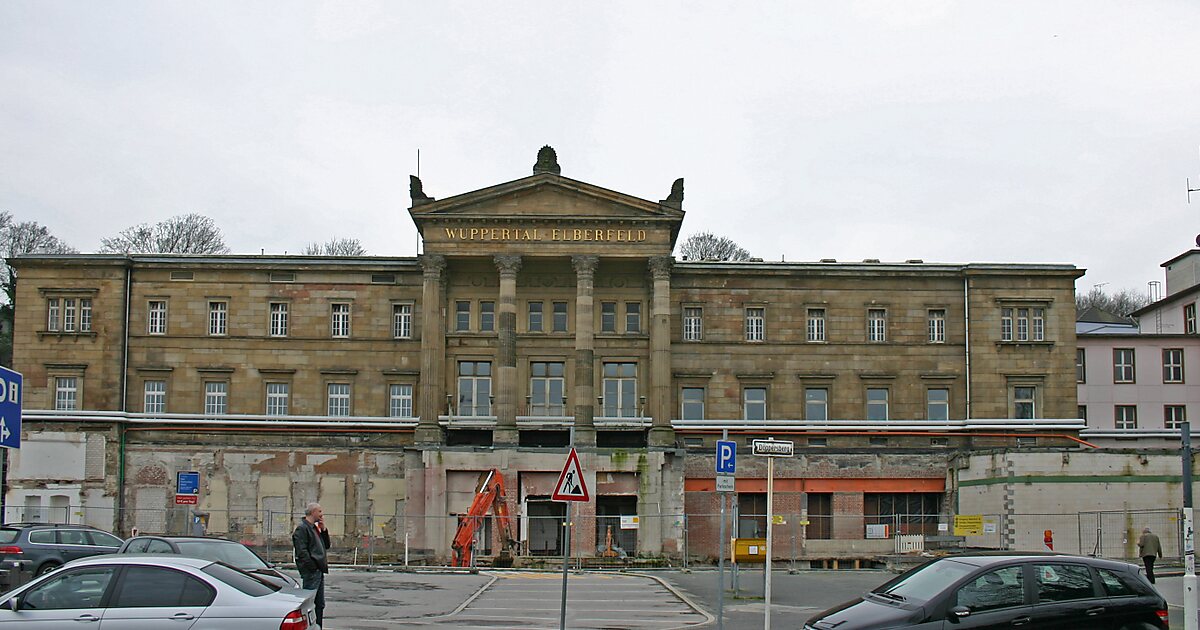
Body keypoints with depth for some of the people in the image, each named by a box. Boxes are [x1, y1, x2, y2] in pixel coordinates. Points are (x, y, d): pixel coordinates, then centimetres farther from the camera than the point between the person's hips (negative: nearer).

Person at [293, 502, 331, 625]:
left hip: (319, 571, 10)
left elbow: (326, 546, 20)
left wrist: (323, 530, 8)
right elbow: (302, 551, -18)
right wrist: (313, 566, -19)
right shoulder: (301, 528, -11)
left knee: (320, 604, 14)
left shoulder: (315, 528, 19)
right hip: (311, 572, -10)